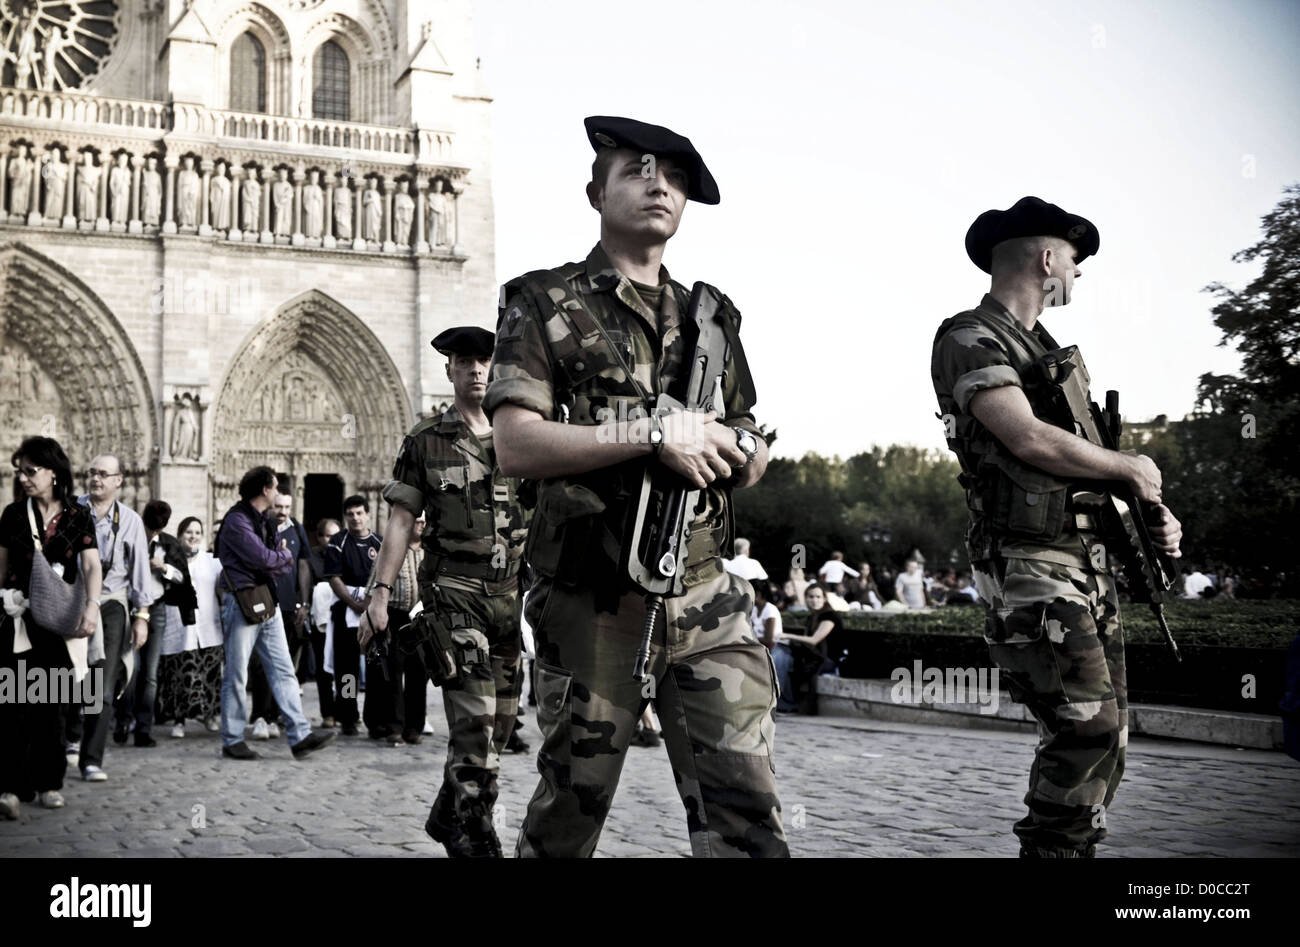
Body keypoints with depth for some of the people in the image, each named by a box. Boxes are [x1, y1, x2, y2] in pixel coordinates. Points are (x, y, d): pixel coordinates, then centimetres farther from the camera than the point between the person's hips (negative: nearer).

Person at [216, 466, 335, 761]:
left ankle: (300, 736, -1)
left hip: (267, 603, 8)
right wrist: (285, 555, 0)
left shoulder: (263, 521, 17)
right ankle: (232, 740, 10)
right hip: (243, 604, -8)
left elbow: (284, 566, 14)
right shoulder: (237, 520, -12)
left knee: (283, 670, 2)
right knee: (236, 676, 1)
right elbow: (263, 558, -19)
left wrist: (277, 560, -8)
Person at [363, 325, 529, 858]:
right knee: (474, 714, -14)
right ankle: (474, 834, -5)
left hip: (513, 594, 4)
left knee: (499, 719, 9)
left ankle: (447, 815, 27)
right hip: (454, 591, -4)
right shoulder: (426, 440, 3)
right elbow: (401, 520, 2)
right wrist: (380, 592, -5)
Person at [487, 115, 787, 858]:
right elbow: (516, 446, -10)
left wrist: (738, 448, -4)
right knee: (568, 814, 9)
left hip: (708, 598, 3)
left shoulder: (711, 317, 17)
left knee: (748, 814, -4)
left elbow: (752, 460, 21)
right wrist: (652, 435, -15)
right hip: (593, 601, -3)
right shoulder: (545, 304, 3)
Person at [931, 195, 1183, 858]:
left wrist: (1152, 512, 9)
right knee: (1088, 726, -15)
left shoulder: (1044, 347, 21)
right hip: (1029, 564, -9)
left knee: (1105, 731, 9)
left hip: (1089, 558, 9)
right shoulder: (970, 338, -8)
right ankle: (1052, 848, -3)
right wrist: (1132, 468, -7)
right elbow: (1029, 440, -20)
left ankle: (1075, 846, 18)